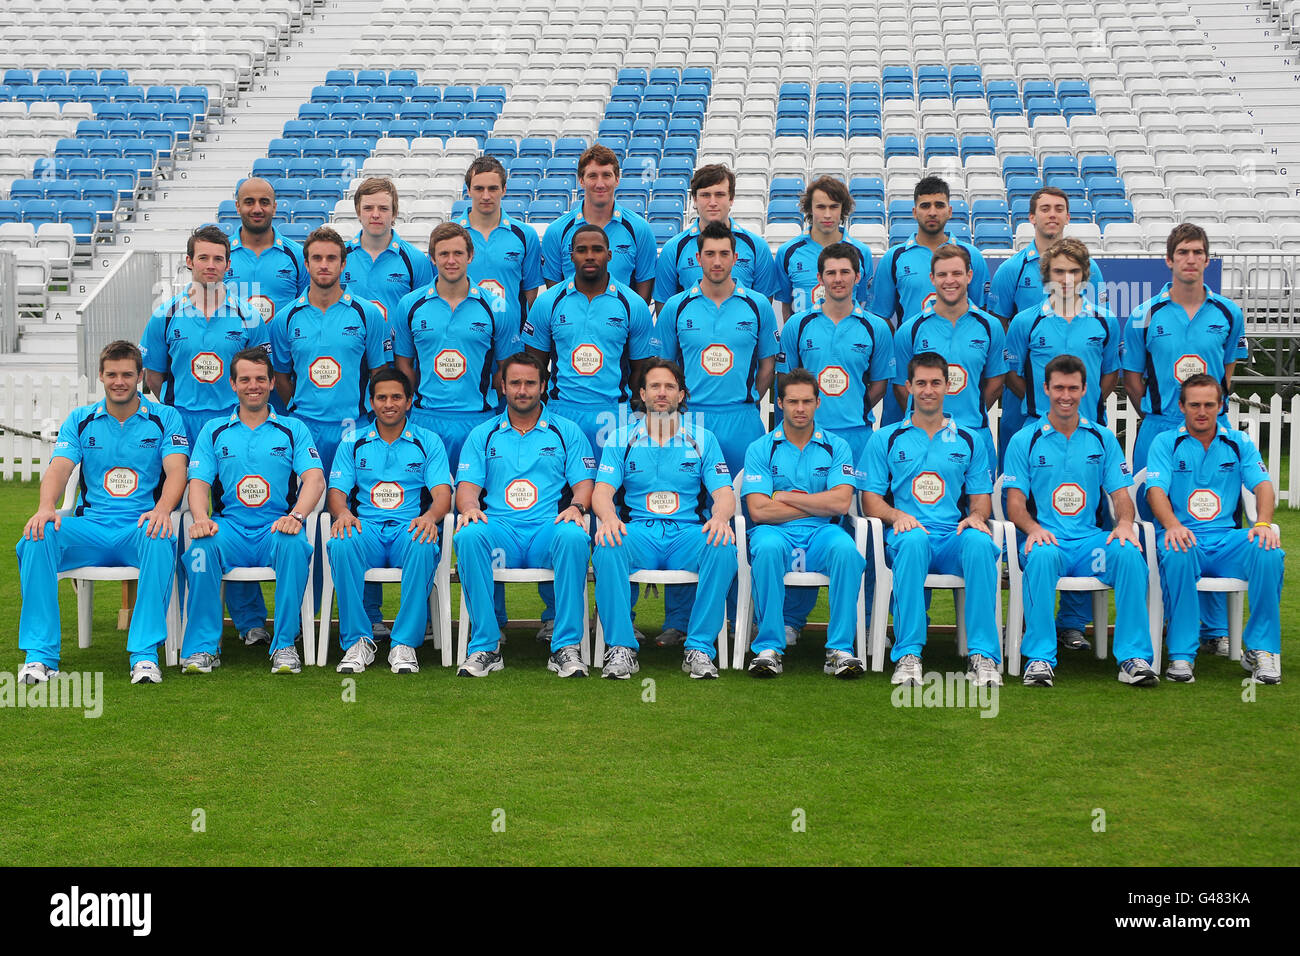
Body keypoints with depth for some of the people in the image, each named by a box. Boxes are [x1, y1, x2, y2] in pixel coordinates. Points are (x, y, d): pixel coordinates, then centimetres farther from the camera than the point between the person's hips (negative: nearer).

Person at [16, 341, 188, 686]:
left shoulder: (165, 418, 8)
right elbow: (59, 467, 0)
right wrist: (46, 507, -24)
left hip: (141, 528, -2)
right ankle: (40, 654, -25)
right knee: (38, 537, -28)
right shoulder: (80, 420, 14)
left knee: (160, 538, -39)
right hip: (90, 527, 2)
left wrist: (162, 509, -29)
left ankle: (146, 653, -35)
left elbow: (176, 470, -6)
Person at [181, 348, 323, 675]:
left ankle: (285, 645, -26)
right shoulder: (214, 431, 17)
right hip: (229, 528, 1)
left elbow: (315, 479, -1)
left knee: (293, 544, -36)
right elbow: (199, 482, 6)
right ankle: (203, 646, -22)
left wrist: (296, 516, -22)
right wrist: (201, 519, -17)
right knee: (202, 545, -33)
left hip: (276, 529, -1)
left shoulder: (293, 430, 13)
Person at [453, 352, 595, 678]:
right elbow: (467, 486, 11)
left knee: (572, 535, -37)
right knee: (469, 535, -34)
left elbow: (584, 484, 11)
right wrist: (470, 507, -13)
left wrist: (576, 507, -13)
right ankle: (484, 647, -28)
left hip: (548, 530, -1)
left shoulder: (566, 432, 17)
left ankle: (566, 647, -31)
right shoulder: (483, 435, 19)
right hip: (499, 531, 1)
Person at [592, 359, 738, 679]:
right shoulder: (622, 439, 13)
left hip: (689, 533, 0)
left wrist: (720, 516, -21)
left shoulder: (702, 439, 14)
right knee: (607, 546, -35)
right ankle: (621, 648, -28)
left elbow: (724, 493, 5)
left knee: (723, 547, -33)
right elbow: (602, 491, 2)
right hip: (638, 532, 0)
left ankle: (700, 647, -25)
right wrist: (609, 517, -23)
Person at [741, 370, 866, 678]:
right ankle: (768, 647, -28)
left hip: (821, 535, 1)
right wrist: (817, 506, -3)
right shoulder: (761, 449, 7)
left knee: (846, 548, -33)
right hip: (777, 533, -1)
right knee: (767, 547, -36)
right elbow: (758, 511, -6)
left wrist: (784, 496, -3)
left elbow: (840, 503, -5)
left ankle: (840, 649, -27)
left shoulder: (836, 447, 10)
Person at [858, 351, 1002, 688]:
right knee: (913, 539, -39)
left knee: (979, 541, -36)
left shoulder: (969, 441, 20)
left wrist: (975, 516, -8)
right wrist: (897, 515, -12)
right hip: (909, 534, -1)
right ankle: (907, 655, -38)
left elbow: (981, 499, 16)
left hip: (955, 537, 1)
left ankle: (983, 655, -35)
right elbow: (870, 499, 10)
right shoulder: (885, 439, 16)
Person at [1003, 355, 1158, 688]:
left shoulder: (1103, 439, 15)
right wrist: (1033, 529, -20)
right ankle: (1039, 658, -32)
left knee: (1128, 552, -31)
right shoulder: (1024, 441, 9)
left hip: (1092, 539, 2)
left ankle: (1134, 657, -26)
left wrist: (1124, 523, -14)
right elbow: (1015, 503, 2)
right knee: (1042, 554, -38)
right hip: (1046, 538, -2)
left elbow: (1121, 494, 9)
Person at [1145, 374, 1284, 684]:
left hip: (1227, 537, 2)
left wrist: (1263, 523, -19)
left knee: (1269, 553, -30)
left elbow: (1262, 485, 3)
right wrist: (1172, 525, -27)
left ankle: (1261, 649, -18)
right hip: (1182, 535, -2)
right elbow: (1156, 490, -5)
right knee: (1177, 554, -39)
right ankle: (1181, 655, -30)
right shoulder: (1166, 443, 9)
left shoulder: (1239, 443, 15)